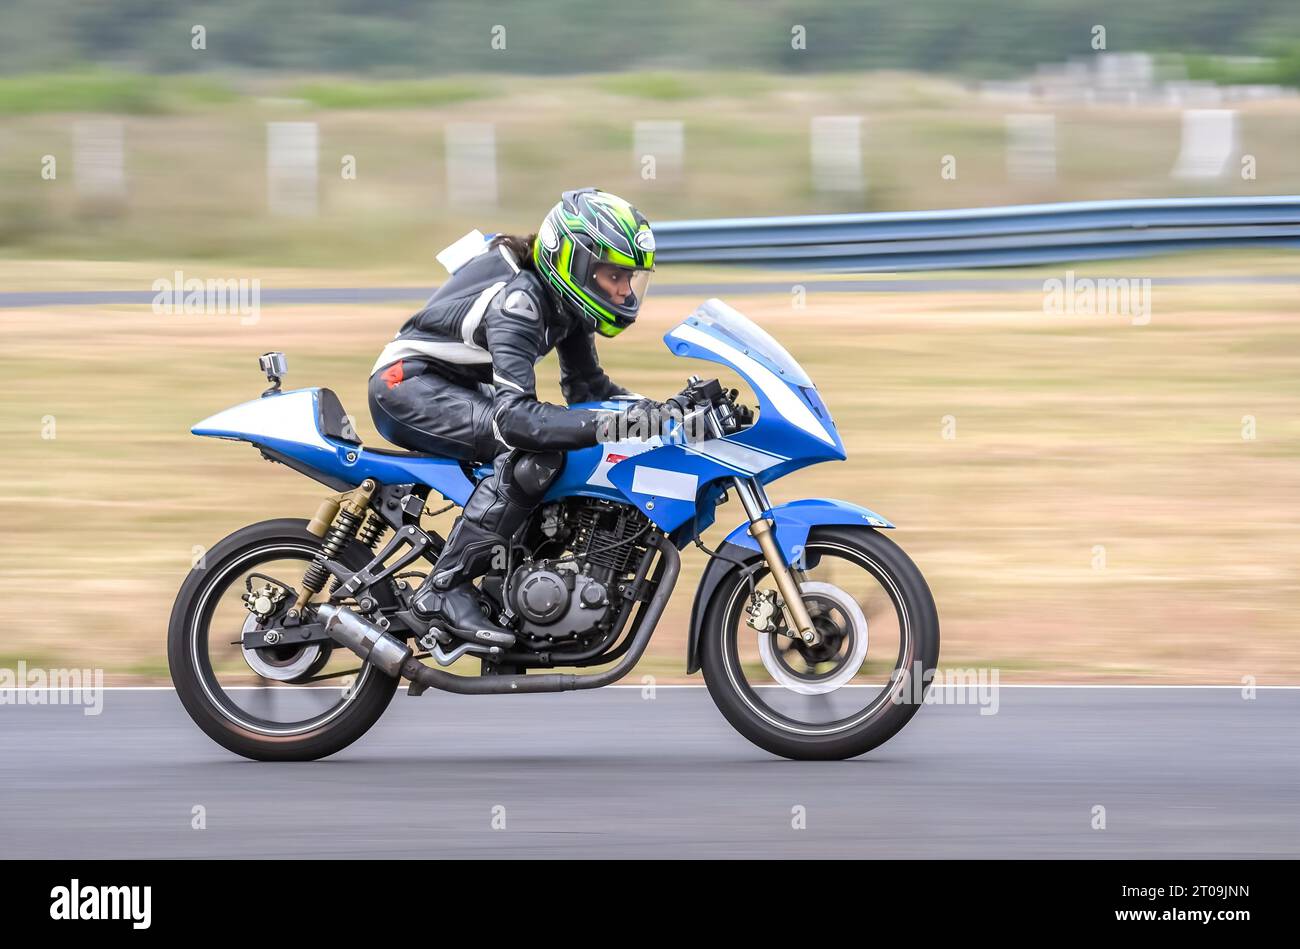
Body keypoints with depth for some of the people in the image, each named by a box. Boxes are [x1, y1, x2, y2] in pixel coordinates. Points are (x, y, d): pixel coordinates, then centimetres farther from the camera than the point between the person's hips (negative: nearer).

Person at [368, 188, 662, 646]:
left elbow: (586, 386, 9)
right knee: (534, 451, -30)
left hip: (465, 391, 10)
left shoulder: (567, 300, 0)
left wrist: (657, 410, -8)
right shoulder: (518, 299, -28)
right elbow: (515, 415, -38)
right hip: (410, 384, -10)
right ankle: (442, 591, -30)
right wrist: (604, 425, -46)